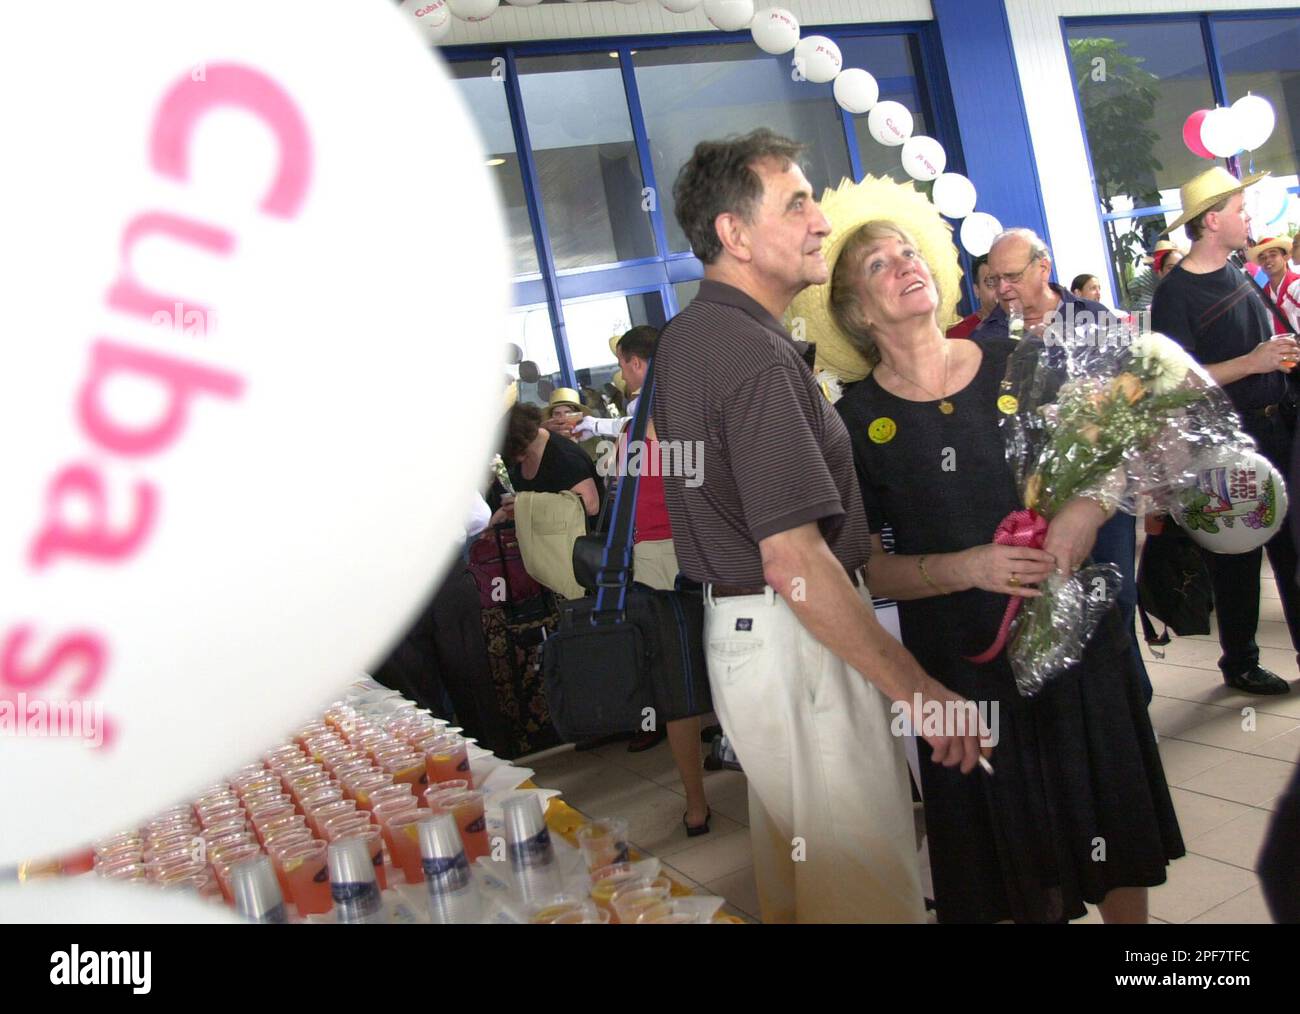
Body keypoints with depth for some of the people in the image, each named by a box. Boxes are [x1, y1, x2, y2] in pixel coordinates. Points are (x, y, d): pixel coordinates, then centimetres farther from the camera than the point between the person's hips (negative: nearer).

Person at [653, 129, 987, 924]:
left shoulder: (689, 335, 10)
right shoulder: (757, 358, -22)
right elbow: (795, 563, -27)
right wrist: (920, 691, -22)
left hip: (735, 632, 10)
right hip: (798, 647, -10)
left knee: (791, 873, 23)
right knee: (871, 887, 2)